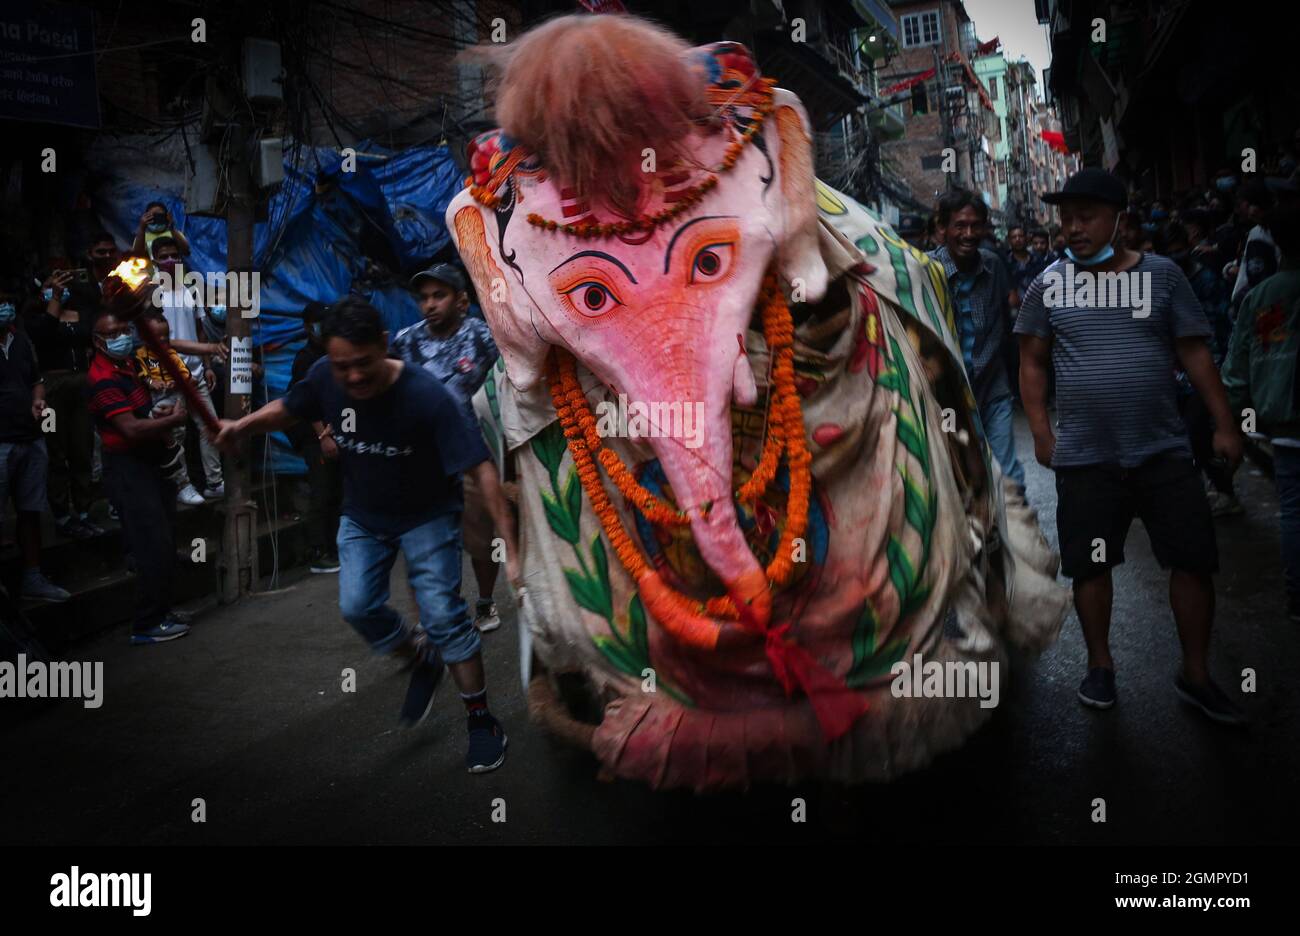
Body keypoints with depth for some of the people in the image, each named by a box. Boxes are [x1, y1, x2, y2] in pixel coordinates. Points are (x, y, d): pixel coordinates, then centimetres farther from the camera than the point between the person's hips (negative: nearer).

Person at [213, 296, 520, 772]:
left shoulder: (428, 396, -33)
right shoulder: (325, 378, -20)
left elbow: (482, 469, -34)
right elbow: (287, 408, 4)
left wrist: (511, 549, -38)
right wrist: (243, 425, -18)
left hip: (427, 517, -4)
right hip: (362, 517, 5)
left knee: (443, 614, -10)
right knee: (357, 607, -6)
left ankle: (482, 721, 7)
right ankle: (423, 661, 24)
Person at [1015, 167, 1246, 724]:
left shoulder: (1162, 275, 1)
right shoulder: (1048, 287, 0)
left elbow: (1195, 353, 3)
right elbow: (1033, 364, 7)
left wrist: (1224, 424, -2)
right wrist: (1041, 433, 0)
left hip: (1165, 450, 1)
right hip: (1085, 457, 0)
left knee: (1194, 559, 4)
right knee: (1091, 565, 7)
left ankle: (1195, 676, 20)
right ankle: (1100, 665, 27)